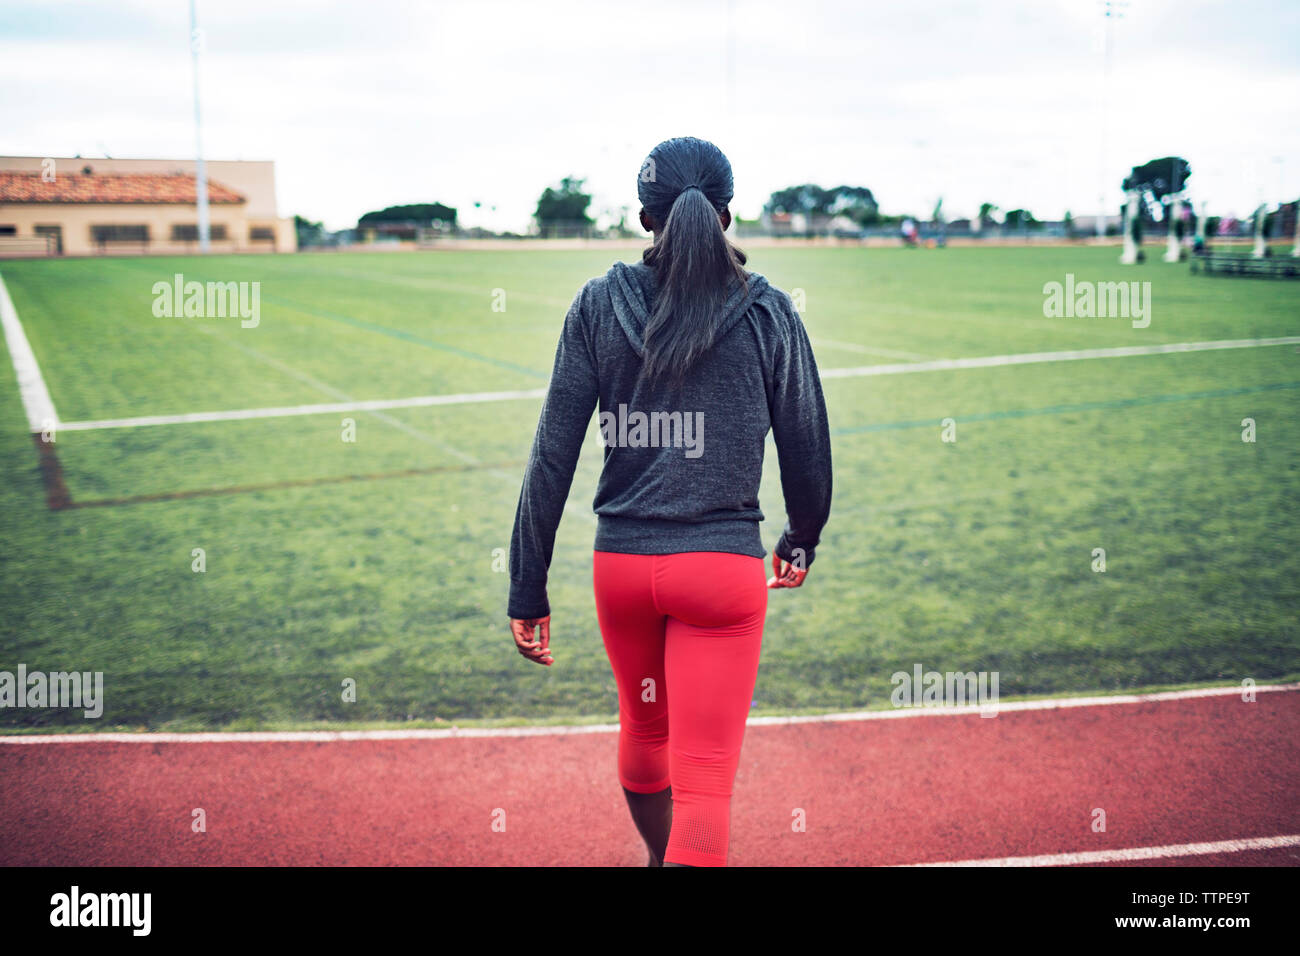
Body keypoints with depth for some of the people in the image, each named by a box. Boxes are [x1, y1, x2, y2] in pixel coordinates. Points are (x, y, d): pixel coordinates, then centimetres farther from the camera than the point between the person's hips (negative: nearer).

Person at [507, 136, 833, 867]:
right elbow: (807, 449, 3)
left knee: (644, 730, 28)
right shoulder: (768, 312, -4)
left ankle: (661, 855, 53)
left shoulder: (599, 304, -2)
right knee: (704, 787, 0)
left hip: (620, 565, 3)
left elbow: (553, 456, -5)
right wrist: (803, 540, 22)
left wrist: (529, 588, 0)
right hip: (723, 567, -3)